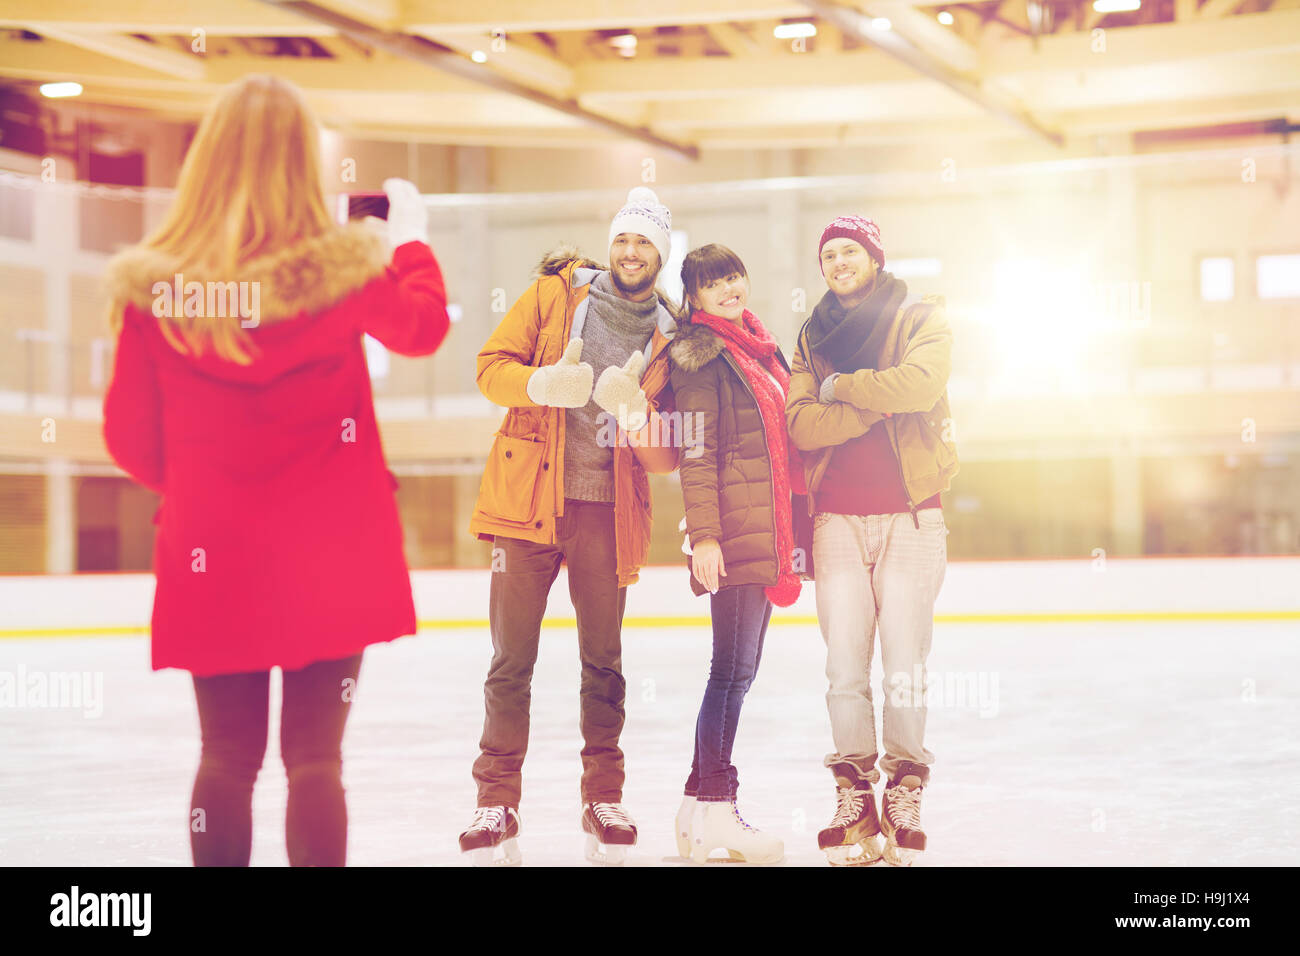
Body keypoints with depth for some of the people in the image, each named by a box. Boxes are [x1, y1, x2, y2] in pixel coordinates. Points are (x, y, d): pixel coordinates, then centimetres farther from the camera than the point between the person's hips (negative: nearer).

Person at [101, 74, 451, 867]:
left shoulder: (152, 290, -7)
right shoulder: (347, 272, -9)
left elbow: (130, 438, 2)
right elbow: (424, 324, 13)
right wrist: (412, 234, 30)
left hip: (211, 560, 1)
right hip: (332, 558, -1)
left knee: (227, 760, 10)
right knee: (315, 758, 5)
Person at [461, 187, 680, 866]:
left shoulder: (668, 338, 8)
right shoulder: (555, 292, 6)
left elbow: (667, 456, 3)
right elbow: (492, 365, 2)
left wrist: (634, 411, -18)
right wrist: (544, 384, -18)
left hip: (606, 512, 1)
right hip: (530, 501, -1)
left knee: (603, 662, 6)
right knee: (511, 660, -2)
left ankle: (603, 801, 18)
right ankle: (497, 804, 5)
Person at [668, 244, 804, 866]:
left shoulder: (757, 347, 20)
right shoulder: (701, 353, -6)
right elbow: (697, 454, -13)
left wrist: (786, 534, 24)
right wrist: (704, 534, -20)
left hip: (766, 534, 9)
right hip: (733, 533, -9)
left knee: (739, 667, 10)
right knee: (734, 667, -8)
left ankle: (700, 803, 17)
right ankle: (715, 810, -4)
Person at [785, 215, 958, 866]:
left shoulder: (921, 320, 5)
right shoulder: (814, 337, 14)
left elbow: (919, 385, -16)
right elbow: (801, 423, -1)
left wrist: (842, 386, -6)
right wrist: (874, 405, -13)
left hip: (911, 516, -2)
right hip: (838, 517, 2)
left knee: (905, 662, -6)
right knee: (845, 664, -3)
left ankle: (904, 791, 7)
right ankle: (853, 795, 7)